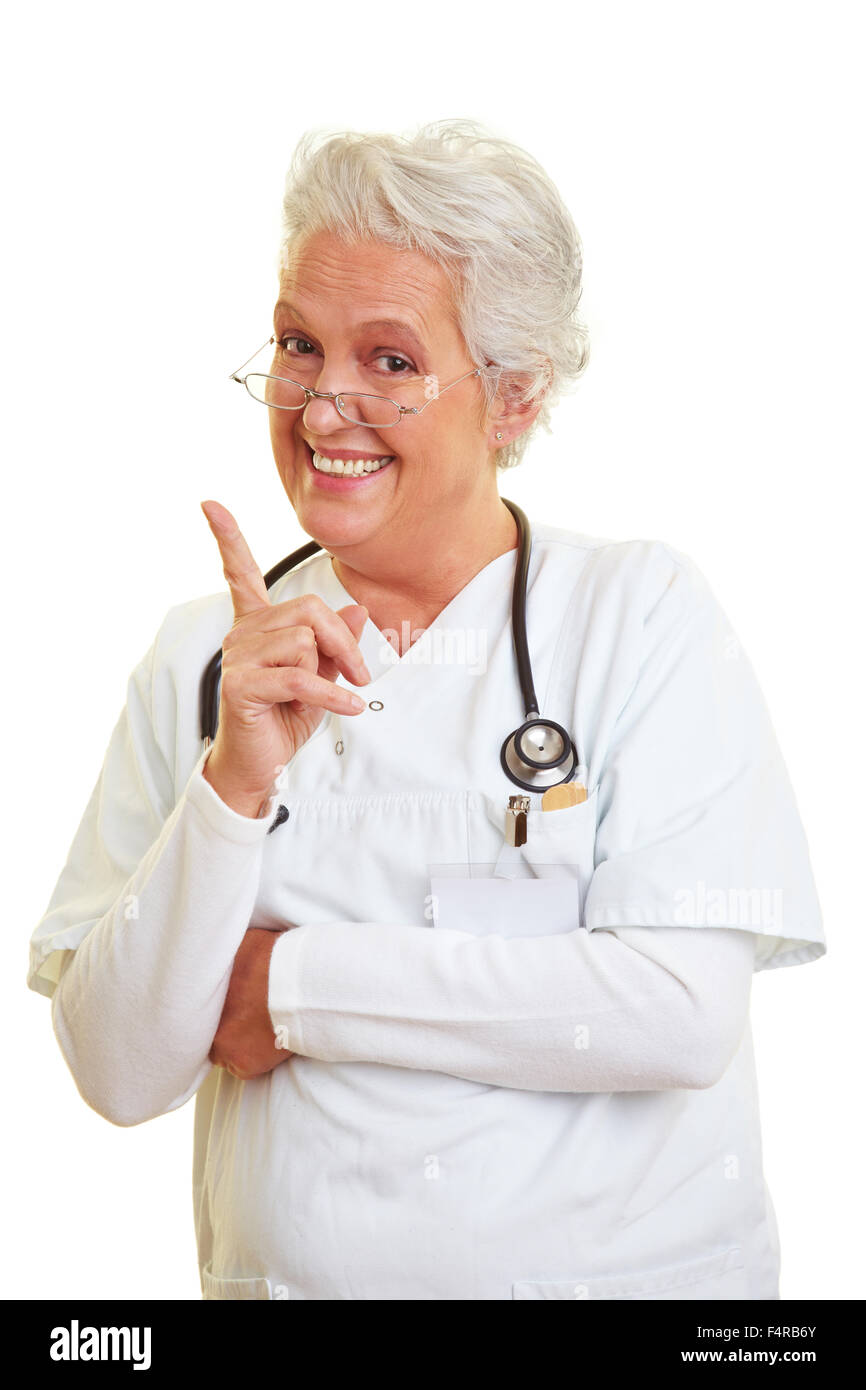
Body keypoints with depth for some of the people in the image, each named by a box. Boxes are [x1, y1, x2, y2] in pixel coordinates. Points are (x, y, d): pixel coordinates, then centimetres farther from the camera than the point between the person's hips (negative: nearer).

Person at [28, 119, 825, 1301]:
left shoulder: (644, 612, -2)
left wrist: (293, 983, -9)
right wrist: (236, 784, -15)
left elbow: (684, 1013, -12)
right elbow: (119, 1075, -2)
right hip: (283, 1271, 2)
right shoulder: (202, 656, 3)